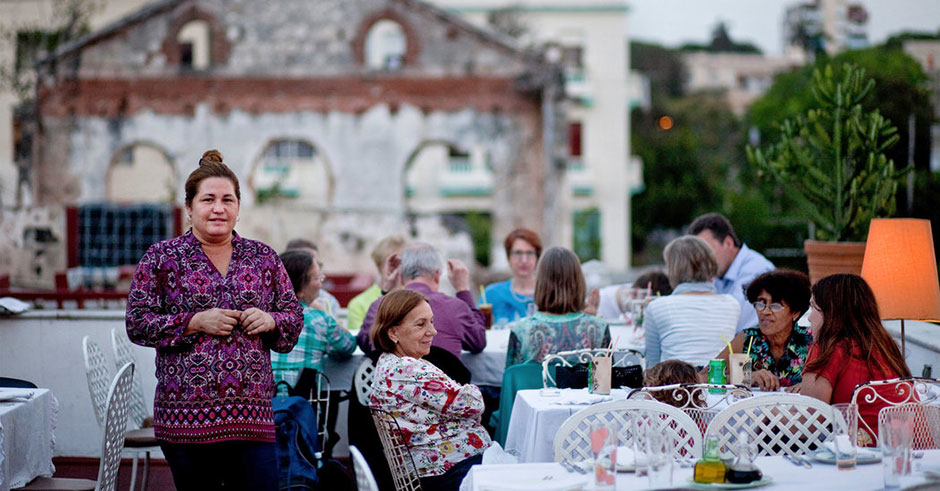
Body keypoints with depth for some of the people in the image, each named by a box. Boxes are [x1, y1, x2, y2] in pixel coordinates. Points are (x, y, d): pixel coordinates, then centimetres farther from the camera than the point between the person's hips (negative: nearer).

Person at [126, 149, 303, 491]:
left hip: (253, 415, 2)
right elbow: (137, 324, -2)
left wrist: (270, 321, -7)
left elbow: (295, 318, 16)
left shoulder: (263, 258, 12)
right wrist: (196, 323, -12)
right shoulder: (162, 257, 4)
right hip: (187, 413, -2)